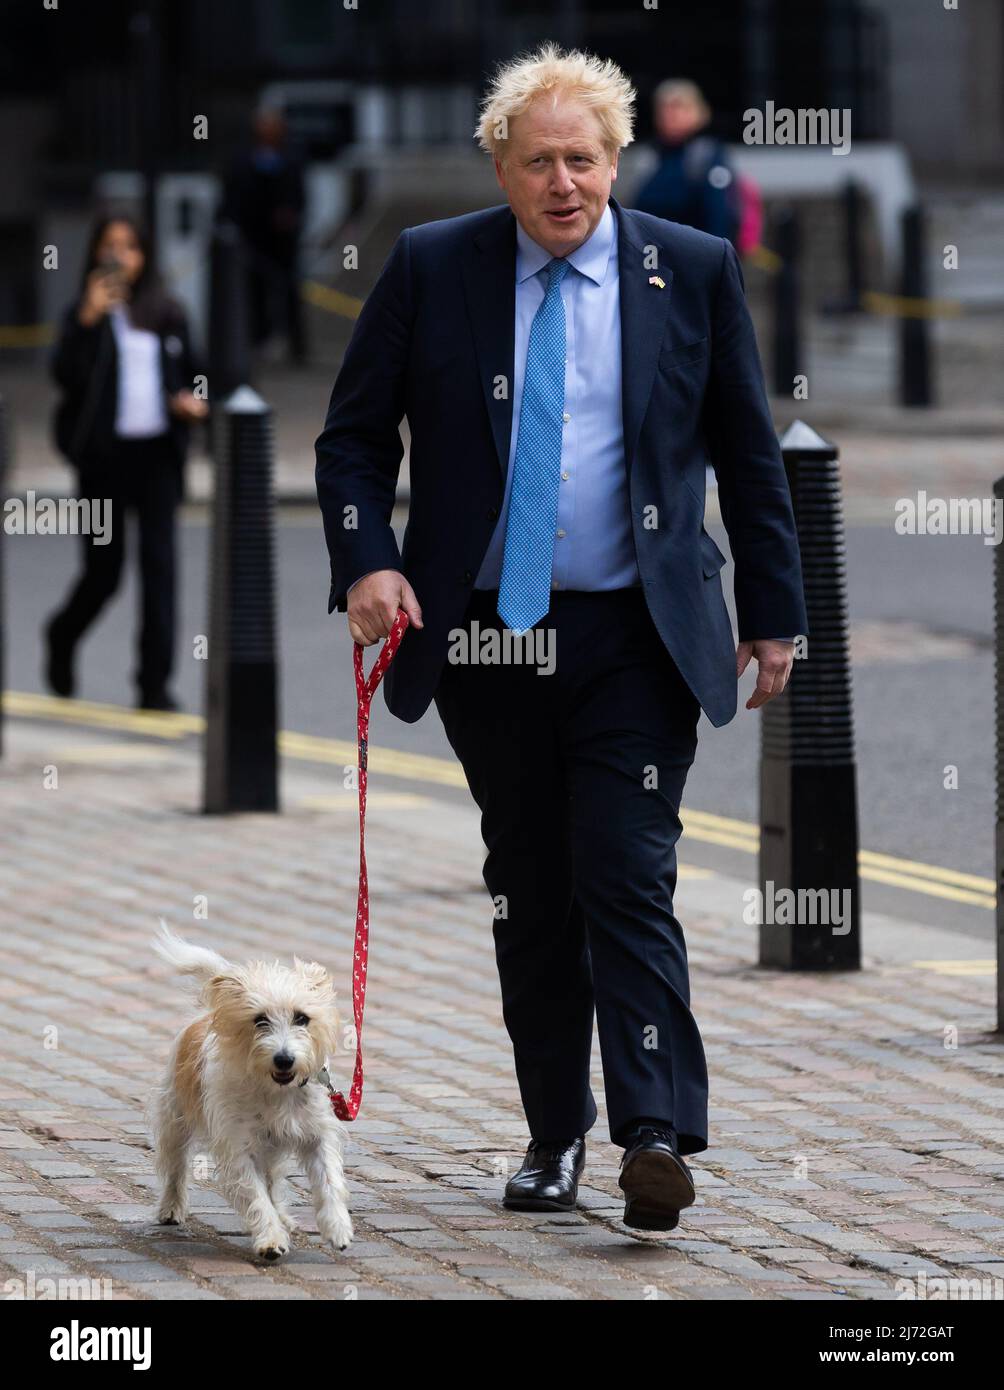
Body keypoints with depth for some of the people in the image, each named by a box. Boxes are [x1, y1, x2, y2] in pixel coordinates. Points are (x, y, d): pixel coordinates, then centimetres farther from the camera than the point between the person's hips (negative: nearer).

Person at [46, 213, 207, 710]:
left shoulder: (167, 314, 10)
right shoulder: (86, 315, -1)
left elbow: (192, 373, 19)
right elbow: (65, 375, -16)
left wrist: (194, 401, -2)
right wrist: (89, 319, -25)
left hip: (157, 452, 3)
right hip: (105, 458, -3)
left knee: (159, 563, -6)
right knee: (104, 570, 4)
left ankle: (155, 682, -4)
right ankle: (63, 637, 35)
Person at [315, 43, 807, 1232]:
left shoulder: (693, 272, 1)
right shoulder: (431, 269, 1)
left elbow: (749, 454, 7)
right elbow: (353, 435, 7)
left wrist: (772, 612, 6)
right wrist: (365, 563, -9)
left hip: (636, 640, -2)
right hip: (484, 634, 2)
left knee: (628, 880, -11)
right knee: (529, 896, 8)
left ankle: (656, 1138, -14)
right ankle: (554, 1135, 17)